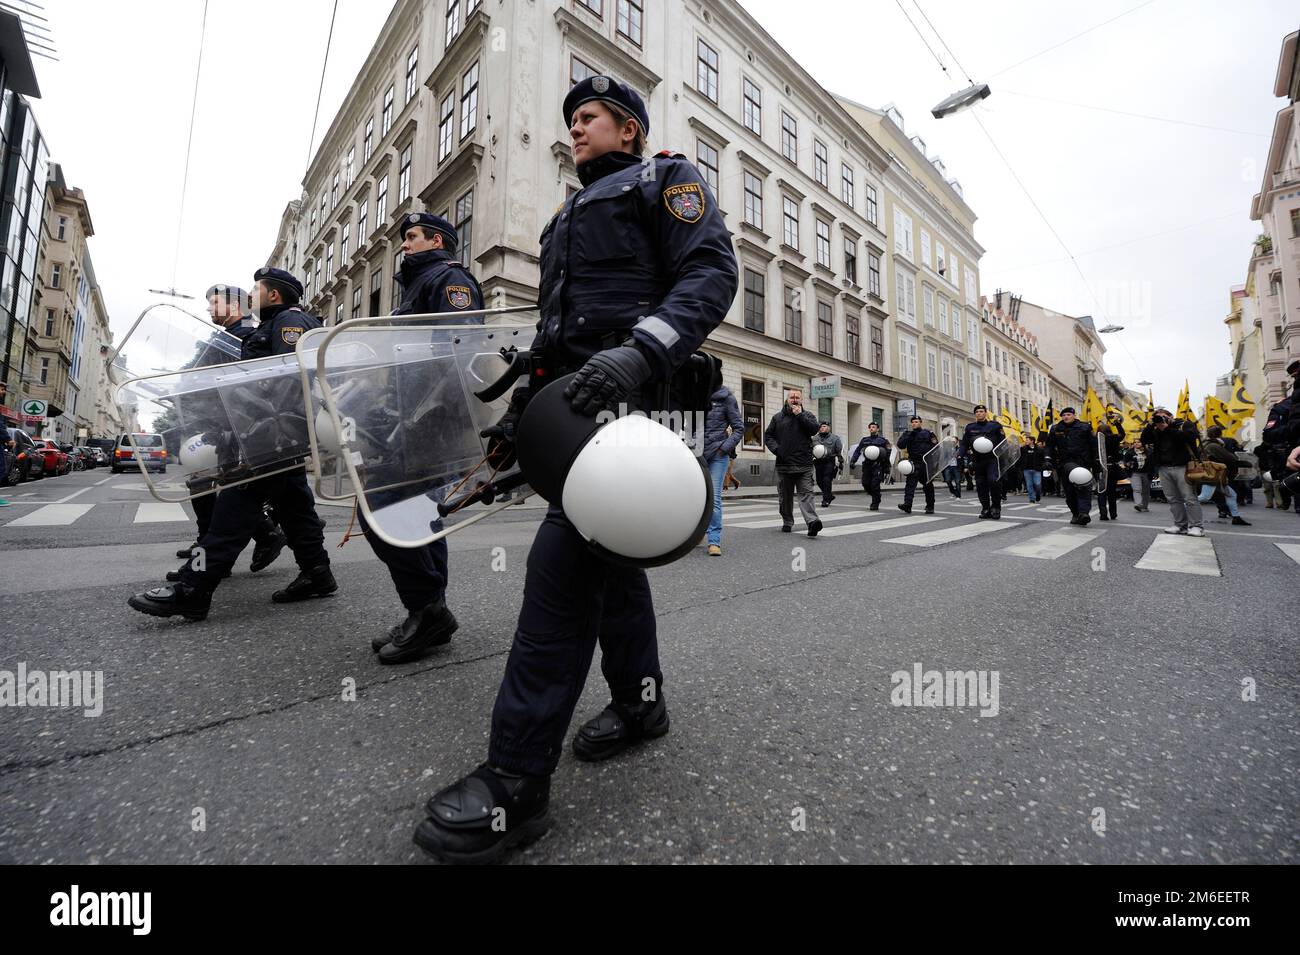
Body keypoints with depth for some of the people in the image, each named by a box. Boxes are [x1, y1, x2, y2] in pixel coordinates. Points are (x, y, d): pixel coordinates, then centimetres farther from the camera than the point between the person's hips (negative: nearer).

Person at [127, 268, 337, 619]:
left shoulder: (288, 321, -5)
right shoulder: (283, 323, 30)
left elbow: (291, 377, -20)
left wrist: (272, 433, -28)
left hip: (278, 430, -11)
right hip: (290, 432, 11)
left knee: (240, 501, -13)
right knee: (293, 502, 10)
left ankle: (192, 589, -12)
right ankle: (316, 574, 13)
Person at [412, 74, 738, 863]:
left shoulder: (665, 179, 11)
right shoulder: (571, 215, 34)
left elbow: (712, 272, -8)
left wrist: (641, 351, -27)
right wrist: (520, 410, 21)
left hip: (624, 392, -9)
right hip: (574, 394, 9)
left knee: (564, 562, -18)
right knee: (607, 549, 8)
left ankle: (517, 783, -10)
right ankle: (640, 703, 24)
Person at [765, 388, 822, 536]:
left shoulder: (807, 415, 10)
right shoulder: (778, 417, 12)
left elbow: (814, 429, -8)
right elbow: (768, 436, 11)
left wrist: (800, 415, -10)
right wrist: (776, 449, -5)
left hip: (804, 465, -2)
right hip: (784, 464, 2)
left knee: (806, 494, -11)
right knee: (785, 496, 10)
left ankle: (812, 521, -22)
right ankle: (787, 522, 22)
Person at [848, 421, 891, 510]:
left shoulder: (883, 440, 2)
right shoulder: (865, 439, 14)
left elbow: (887, 454, 3)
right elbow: (857, 451, 14)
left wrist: (887, 467, -1)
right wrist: (852, 461, 2)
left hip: (877, 465, -4)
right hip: (867, 464, 5)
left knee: (875, 485, -10)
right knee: (865, 483, 2)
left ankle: (875, 504, 1)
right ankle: (876, 497, 28)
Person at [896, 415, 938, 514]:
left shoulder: (928, 433, 6)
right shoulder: (908, 434, 9)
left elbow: (936, 446, 6)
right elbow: (900, 445, -4)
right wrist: (908, 435, -14)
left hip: (926, 463, 0)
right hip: (914, 463, 0)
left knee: (928, 485, 8)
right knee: (910, 483, -13)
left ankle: (930, 506, 18)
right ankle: (907, 504, -22)